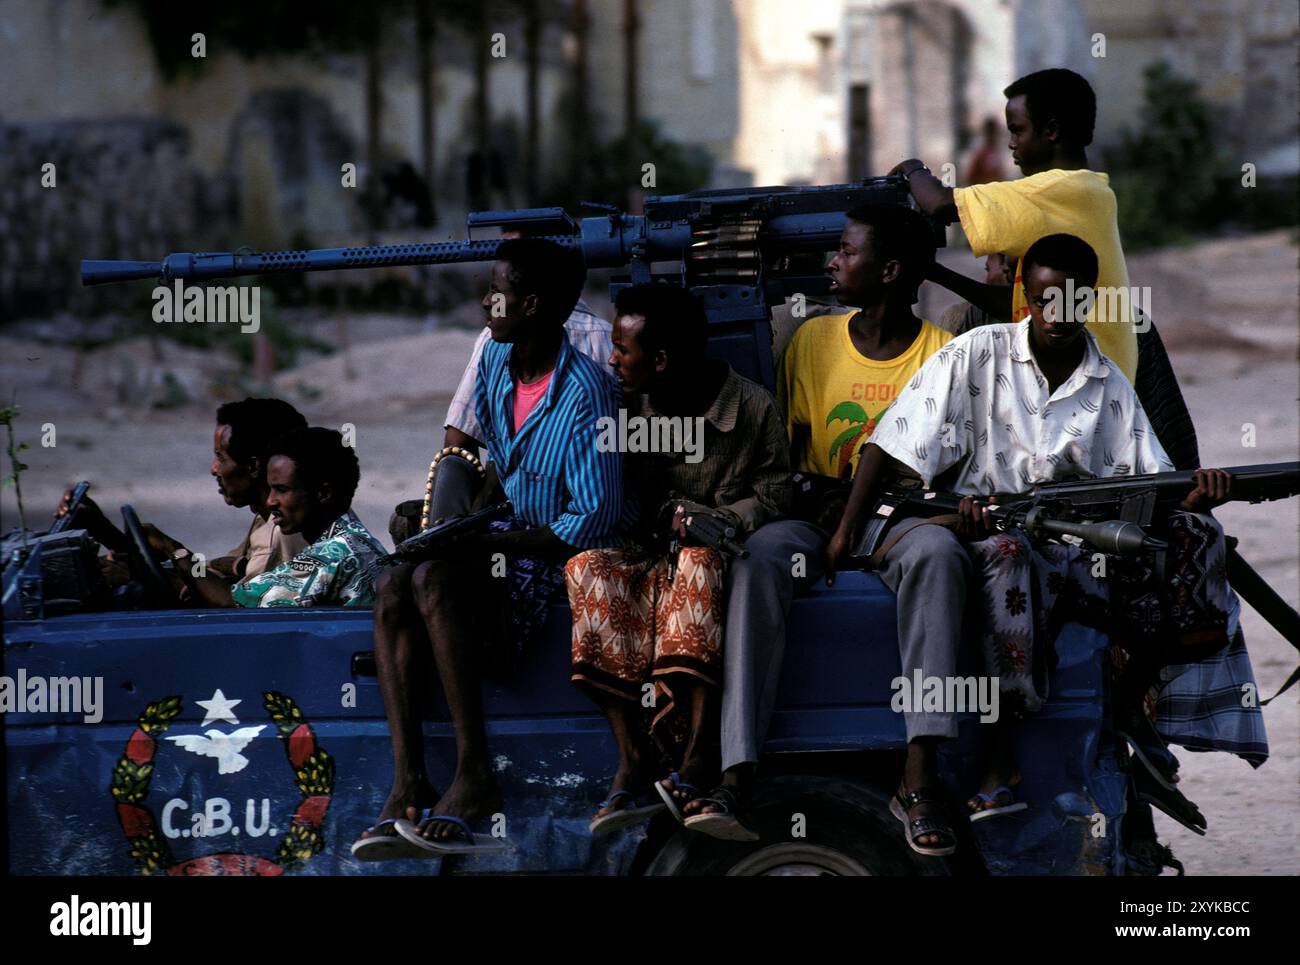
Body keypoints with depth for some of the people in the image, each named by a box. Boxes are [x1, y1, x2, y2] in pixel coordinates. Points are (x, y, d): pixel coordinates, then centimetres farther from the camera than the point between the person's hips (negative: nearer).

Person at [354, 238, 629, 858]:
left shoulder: (586, 393, -20)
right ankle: (407, 789, -31)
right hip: (508, 538, 8)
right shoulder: (494, 363, 7)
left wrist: (492, 545, -23)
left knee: (436, 578, -32)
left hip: (565, 553, -8)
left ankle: (474, 777, -32)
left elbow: (598, 521, -23)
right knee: (394, 585, -20)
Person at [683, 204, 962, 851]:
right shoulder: (814, 341, 11)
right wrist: (812, 493, -11)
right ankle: (736, 780, -44)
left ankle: (920, 780, -42)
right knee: (759, 555, -32)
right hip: (819, 522, 2)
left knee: (937, 553, -38)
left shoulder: (943, 355, 2)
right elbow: (784, 454, 12)